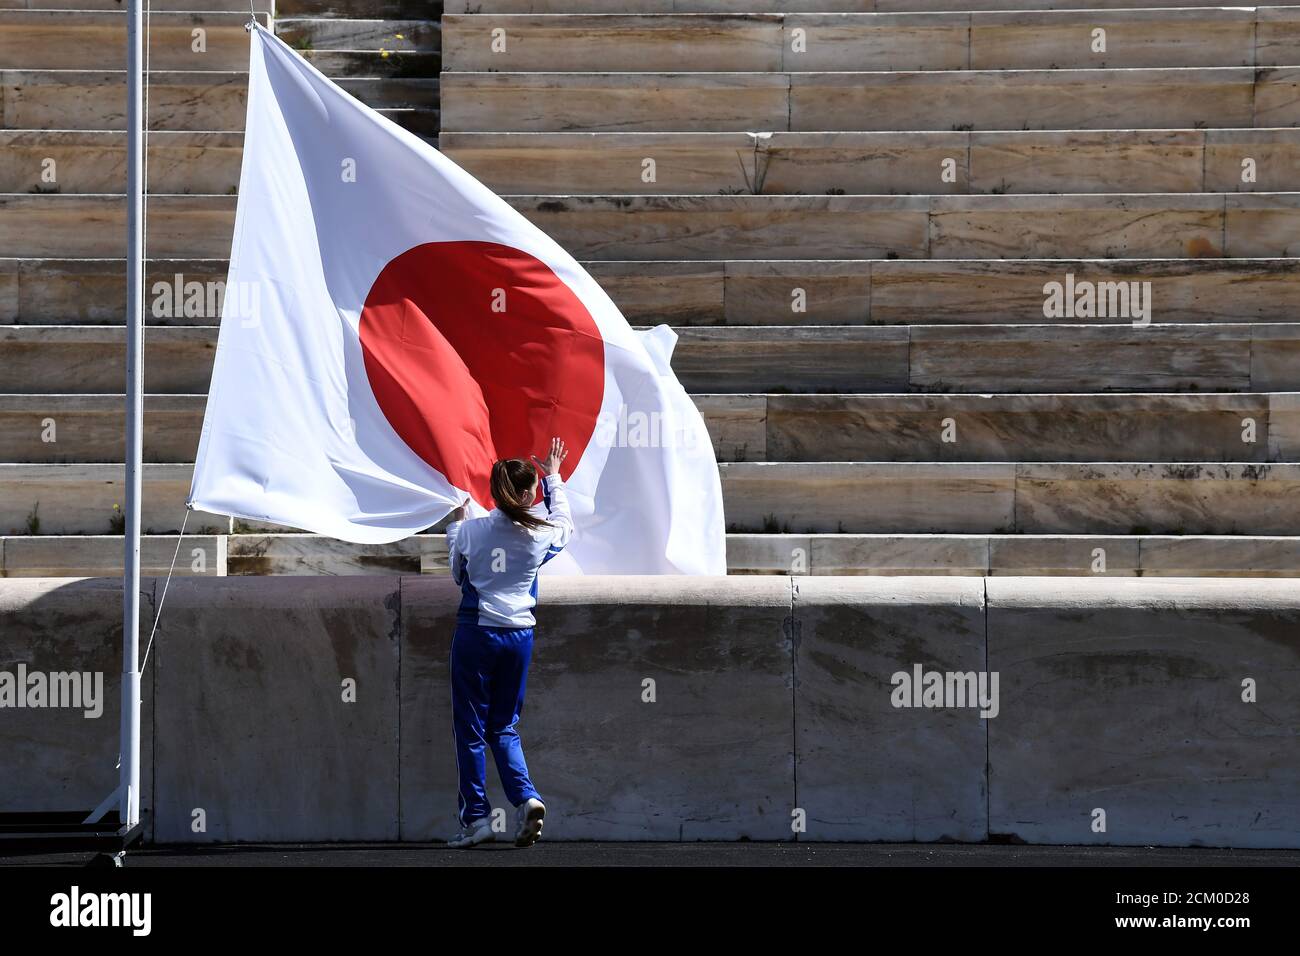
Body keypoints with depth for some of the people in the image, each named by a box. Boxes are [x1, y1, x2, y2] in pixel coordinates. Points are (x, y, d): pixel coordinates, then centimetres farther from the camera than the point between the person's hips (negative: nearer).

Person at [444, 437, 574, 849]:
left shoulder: (472, 531, -8)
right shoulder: (541, 534, -3)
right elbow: (564, 522, 22)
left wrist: (455, 524, 24)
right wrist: (554, 478, 36)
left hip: (475, 633, -2)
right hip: (519, 634, 2)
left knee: (470, 729, 6)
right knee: (504, 727, 15)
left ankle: (476, 817, 4)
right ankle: (526, 797, -8)